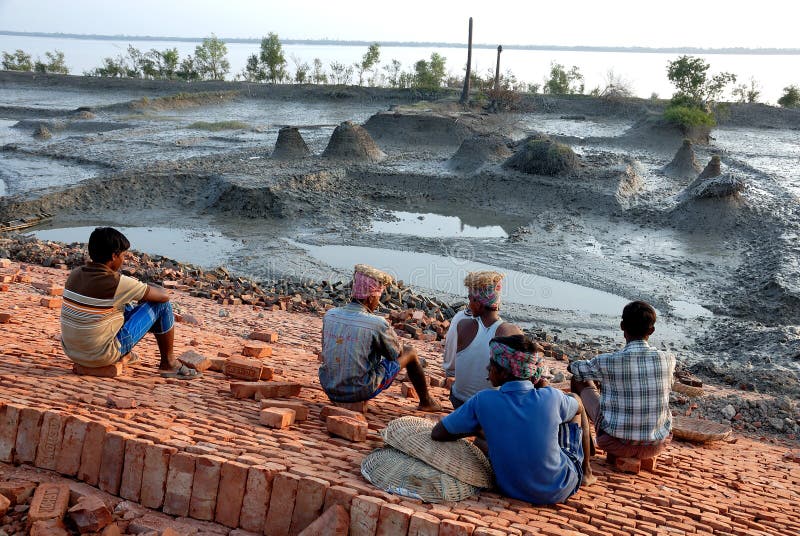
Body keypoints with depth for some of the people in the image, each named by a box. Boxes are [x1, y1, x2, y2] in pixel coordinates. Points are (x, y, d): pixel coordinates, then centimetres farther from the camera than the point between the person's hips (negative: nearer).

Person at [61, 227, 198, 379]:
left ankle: (125, 355, 31)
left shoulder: (75, 274, 1)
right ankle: (168, 363, 13)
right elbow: (164, 295, -11)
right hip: (102, 356, -8)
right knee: (161, 305, -1)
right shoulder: (116, 282, -20)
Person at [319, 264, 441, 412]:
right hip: (360, 392, -5)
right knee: (410, 352, 13)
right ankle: (426, 402, 31)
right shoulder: (377, 324, -20)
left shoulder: (329, 315, -5)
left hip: (329, 388, 5)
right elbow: (396, 353, -4)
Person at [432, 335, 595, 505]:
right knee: (576, 399, 17)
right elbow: (579, 408, 6)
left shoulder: (483, 401, -19)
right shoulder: (551, 398, -18)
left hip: (512, 490, 1)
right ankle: (586, 471, 34)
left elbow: (437, 434, -10)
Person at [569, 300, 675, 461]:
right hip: (656, 446, 3)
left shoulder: (606, 362, -19)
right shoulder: (668, 360, -9)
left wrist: (572, 365, 31)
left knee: (579, 381, 15)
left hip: (617, 446, -3)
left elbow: (577, 369, 4)